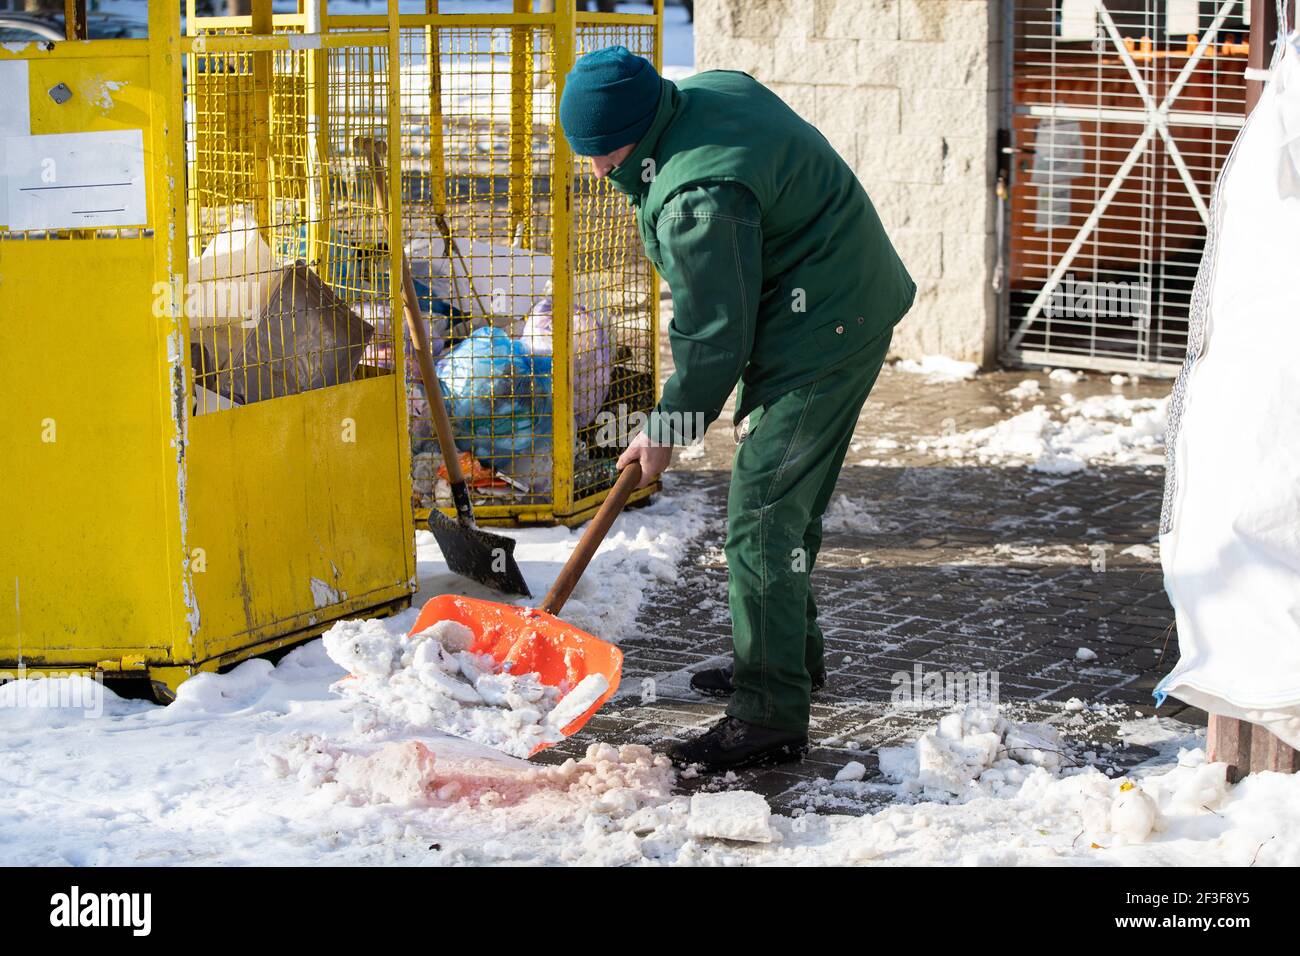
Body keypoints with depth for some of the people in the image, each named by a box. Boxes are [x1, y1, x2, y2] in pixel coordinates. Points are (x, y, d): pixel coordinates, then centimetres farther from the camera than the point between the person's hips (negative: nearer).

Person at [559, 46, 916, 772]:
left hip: (822, 335, -11)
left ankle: (771, 718, -8)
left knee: (763, 517, -10)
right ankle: (793, 659, 38)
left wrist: (669, 428, -7)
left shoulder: (697, 199, -28)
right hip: (854, 307, 11)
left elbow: (717, 339, -20)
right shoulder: (712, 89, 2)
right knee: (792, 500, 22)